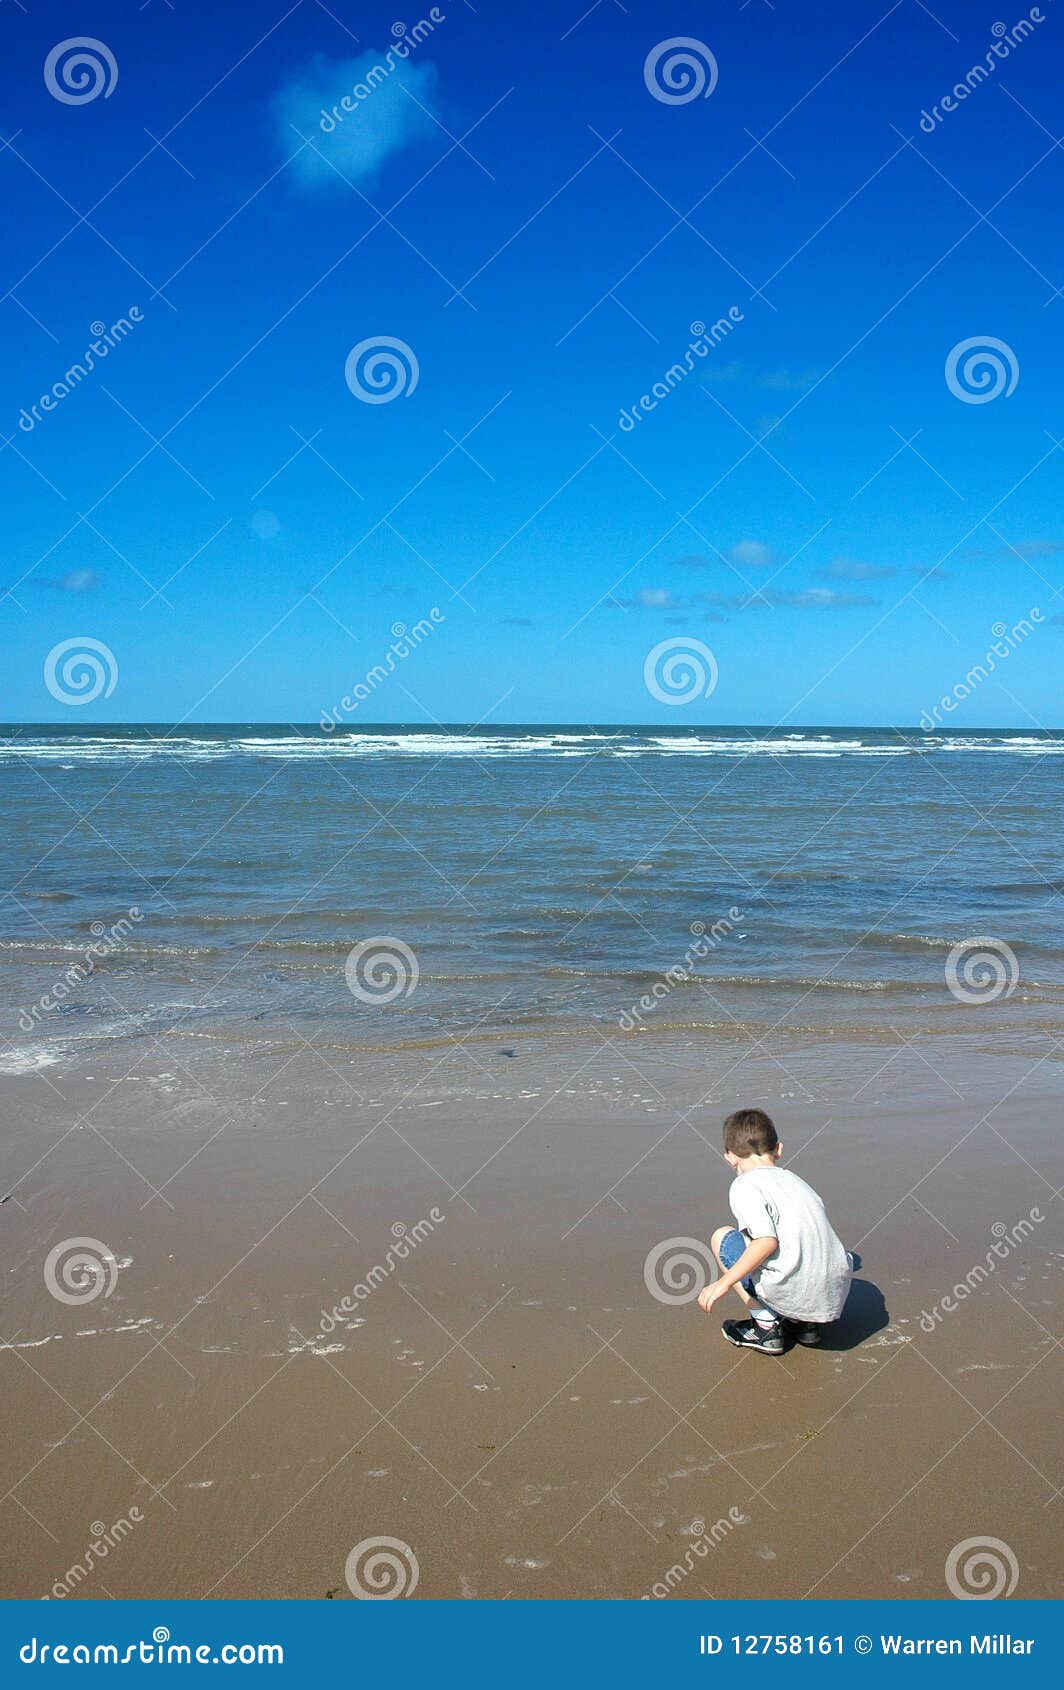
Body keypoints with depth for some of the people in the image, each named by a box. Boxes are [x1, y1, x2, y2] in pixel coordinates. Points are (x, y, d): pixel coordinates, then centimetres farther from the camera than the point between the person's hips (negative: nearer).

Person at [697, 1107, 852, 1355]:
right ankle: (805, 1322, 18)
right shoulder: (794, 1179, 20)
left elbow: (767, 1241, -16)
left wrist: (725, 1282, -12)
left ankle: (766, 1325, 9)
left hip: (792, 1294, -7)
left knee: (721, 1237, 10)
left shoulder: (744, 1185, -2)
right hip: (836, 1294, 7)